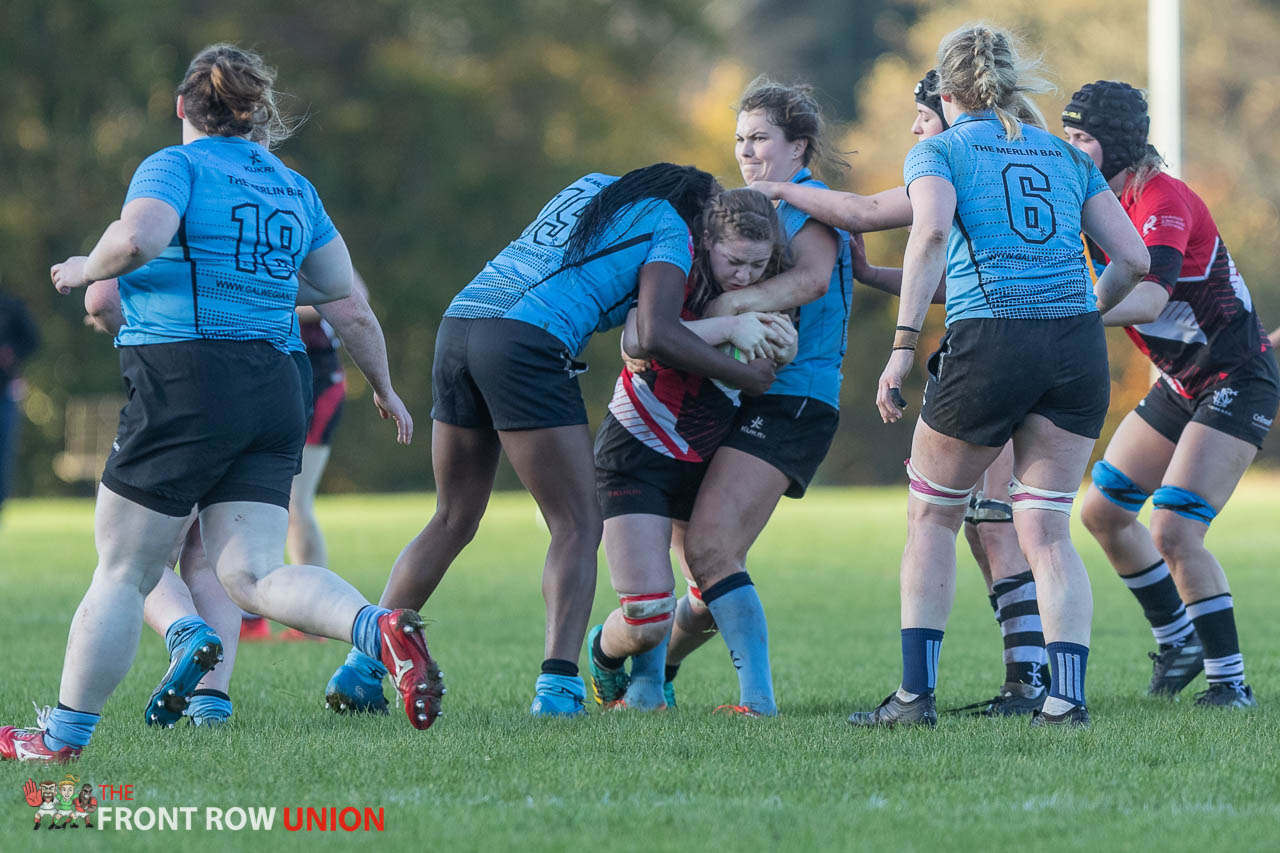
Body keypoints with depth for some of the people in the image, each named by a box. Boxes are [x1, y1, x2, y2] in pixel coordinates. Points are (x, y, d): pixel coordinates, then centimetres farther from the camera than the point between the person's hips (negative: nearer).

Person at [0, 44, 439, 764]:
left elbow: (139, 238, -22)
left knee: (123, 572, 3)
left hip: (184, 384, -6)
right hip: (274, 392, 6)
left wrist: (84, 269, -3)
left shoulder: (176, 165, -3)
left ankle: (62, 737, 11)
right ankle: (382, 630, -27)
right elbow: (338, 286, 18)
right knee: (253, 573, -1)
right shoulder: (294, 187, 17)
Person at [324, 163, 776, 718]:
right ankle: (557, 686, -18)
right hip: (528, 344, -7)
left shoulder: (593, 187, 29)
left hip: (460, 322, 7)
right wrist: (743, 376, 5)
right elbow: (656, 336, -6)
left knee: (453, 520, 17)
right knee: (578, 526, -2)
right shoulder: (670, 228, 8)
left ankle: (360, 668, 12)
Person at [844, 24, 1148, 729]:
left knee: (933, 514, 14)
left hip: (989, 343, -3)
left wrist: (902, 348, -17)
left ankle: (916, 693, 10)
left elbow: (931, 231, -14)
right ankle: (1067, 694, -6)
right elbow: (1132, 259, 12)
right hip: (1078, 349, 3)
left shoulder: (940, 151, 7)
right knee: (1046, 531, 8)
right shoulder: (1066, 156, 19)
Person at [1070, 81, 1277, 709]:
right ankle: (1178, 642, 26)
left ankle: (1230, 680, -7)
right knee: (1103, 511, 10)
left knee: (1173, 533, -18)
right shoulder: (1105, 203, 4)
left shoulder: (1163, 200, -24)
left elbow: (1149, 299, -37)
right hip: (1181, 384, 10)